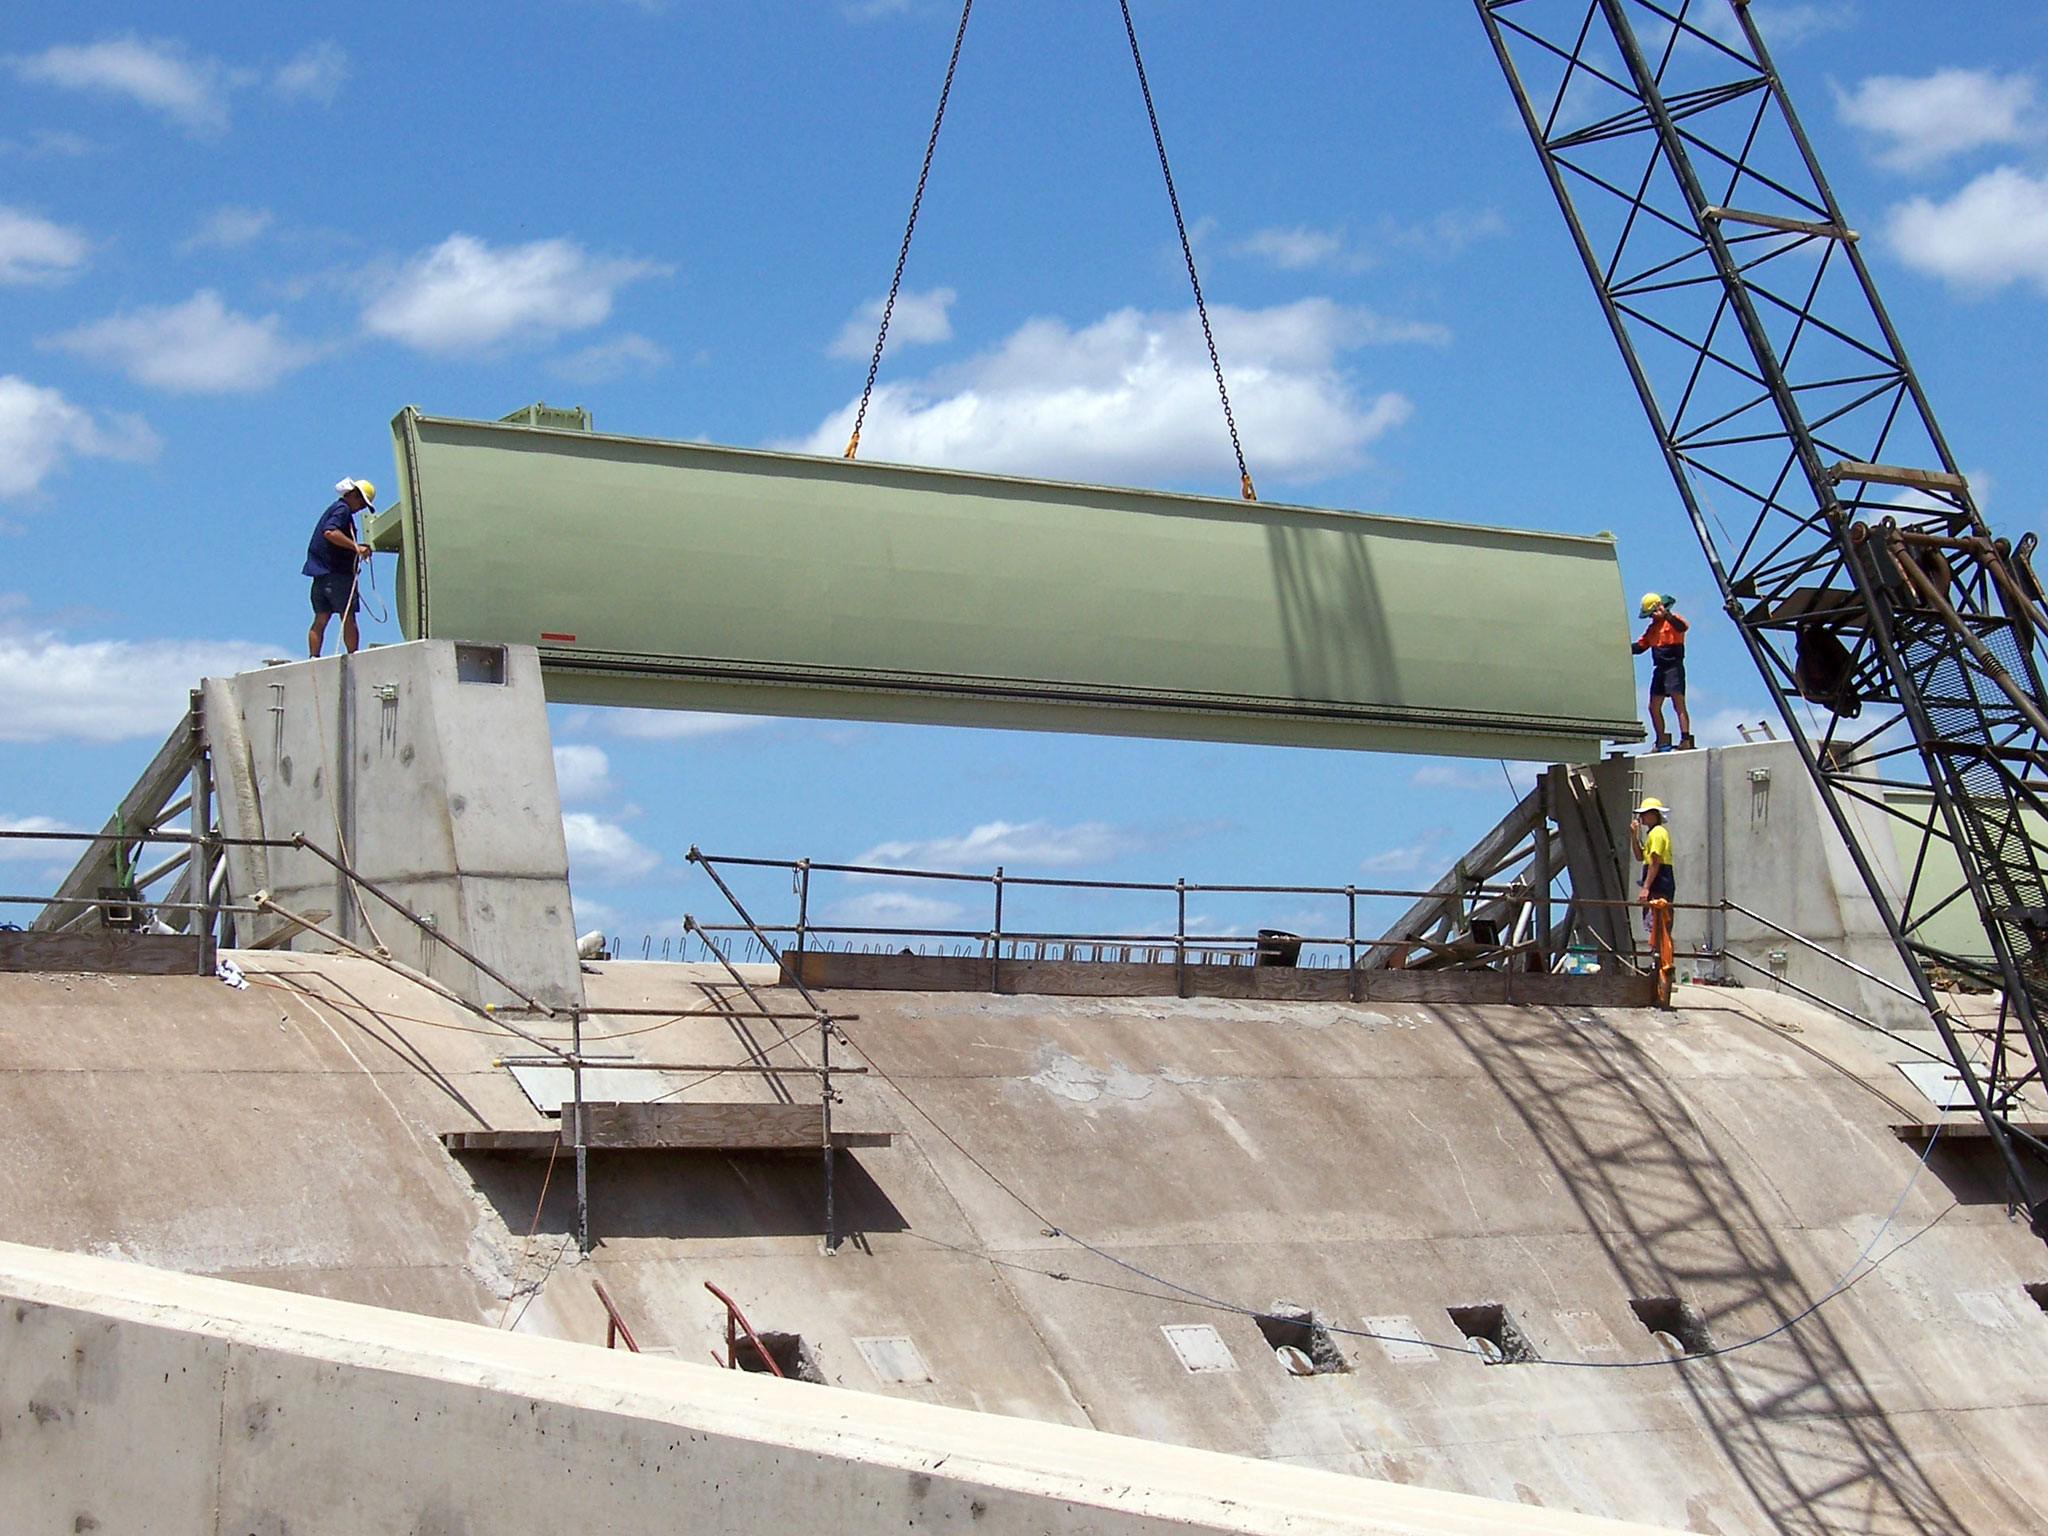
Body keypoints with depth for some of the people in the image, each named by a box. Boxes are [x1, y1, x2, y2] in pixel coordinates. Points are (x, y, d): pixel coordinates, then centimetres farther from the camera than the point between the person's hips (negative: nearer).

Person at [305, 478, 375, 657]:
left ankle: (313, 657, 0)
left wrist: (358, 548, 22)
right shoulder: (342, 509, -7)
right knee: (348, 618, -5)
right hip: (337, 573, -9)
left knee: (320, 619, 6)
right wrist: (356, 547, -27)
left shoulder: (333, 509, 23)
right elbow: (330, 532, -25)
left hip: (320, 573, 9)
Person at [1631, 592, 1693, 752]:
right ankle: (1662, 742, 15)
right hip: (1659, 669, 9)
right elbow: (1641, 645, 19)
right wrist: (1627, 649, 2)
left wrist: (1666, 615, -32)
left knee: (1679, 705, -14)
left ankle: (1686, 740, -19)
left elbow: (1683, 627, -27)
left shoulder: (1673, 620, -5)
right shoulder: (1653, 627, 20)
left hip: (1674, 667, -9)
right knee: (1654, 707, 9)